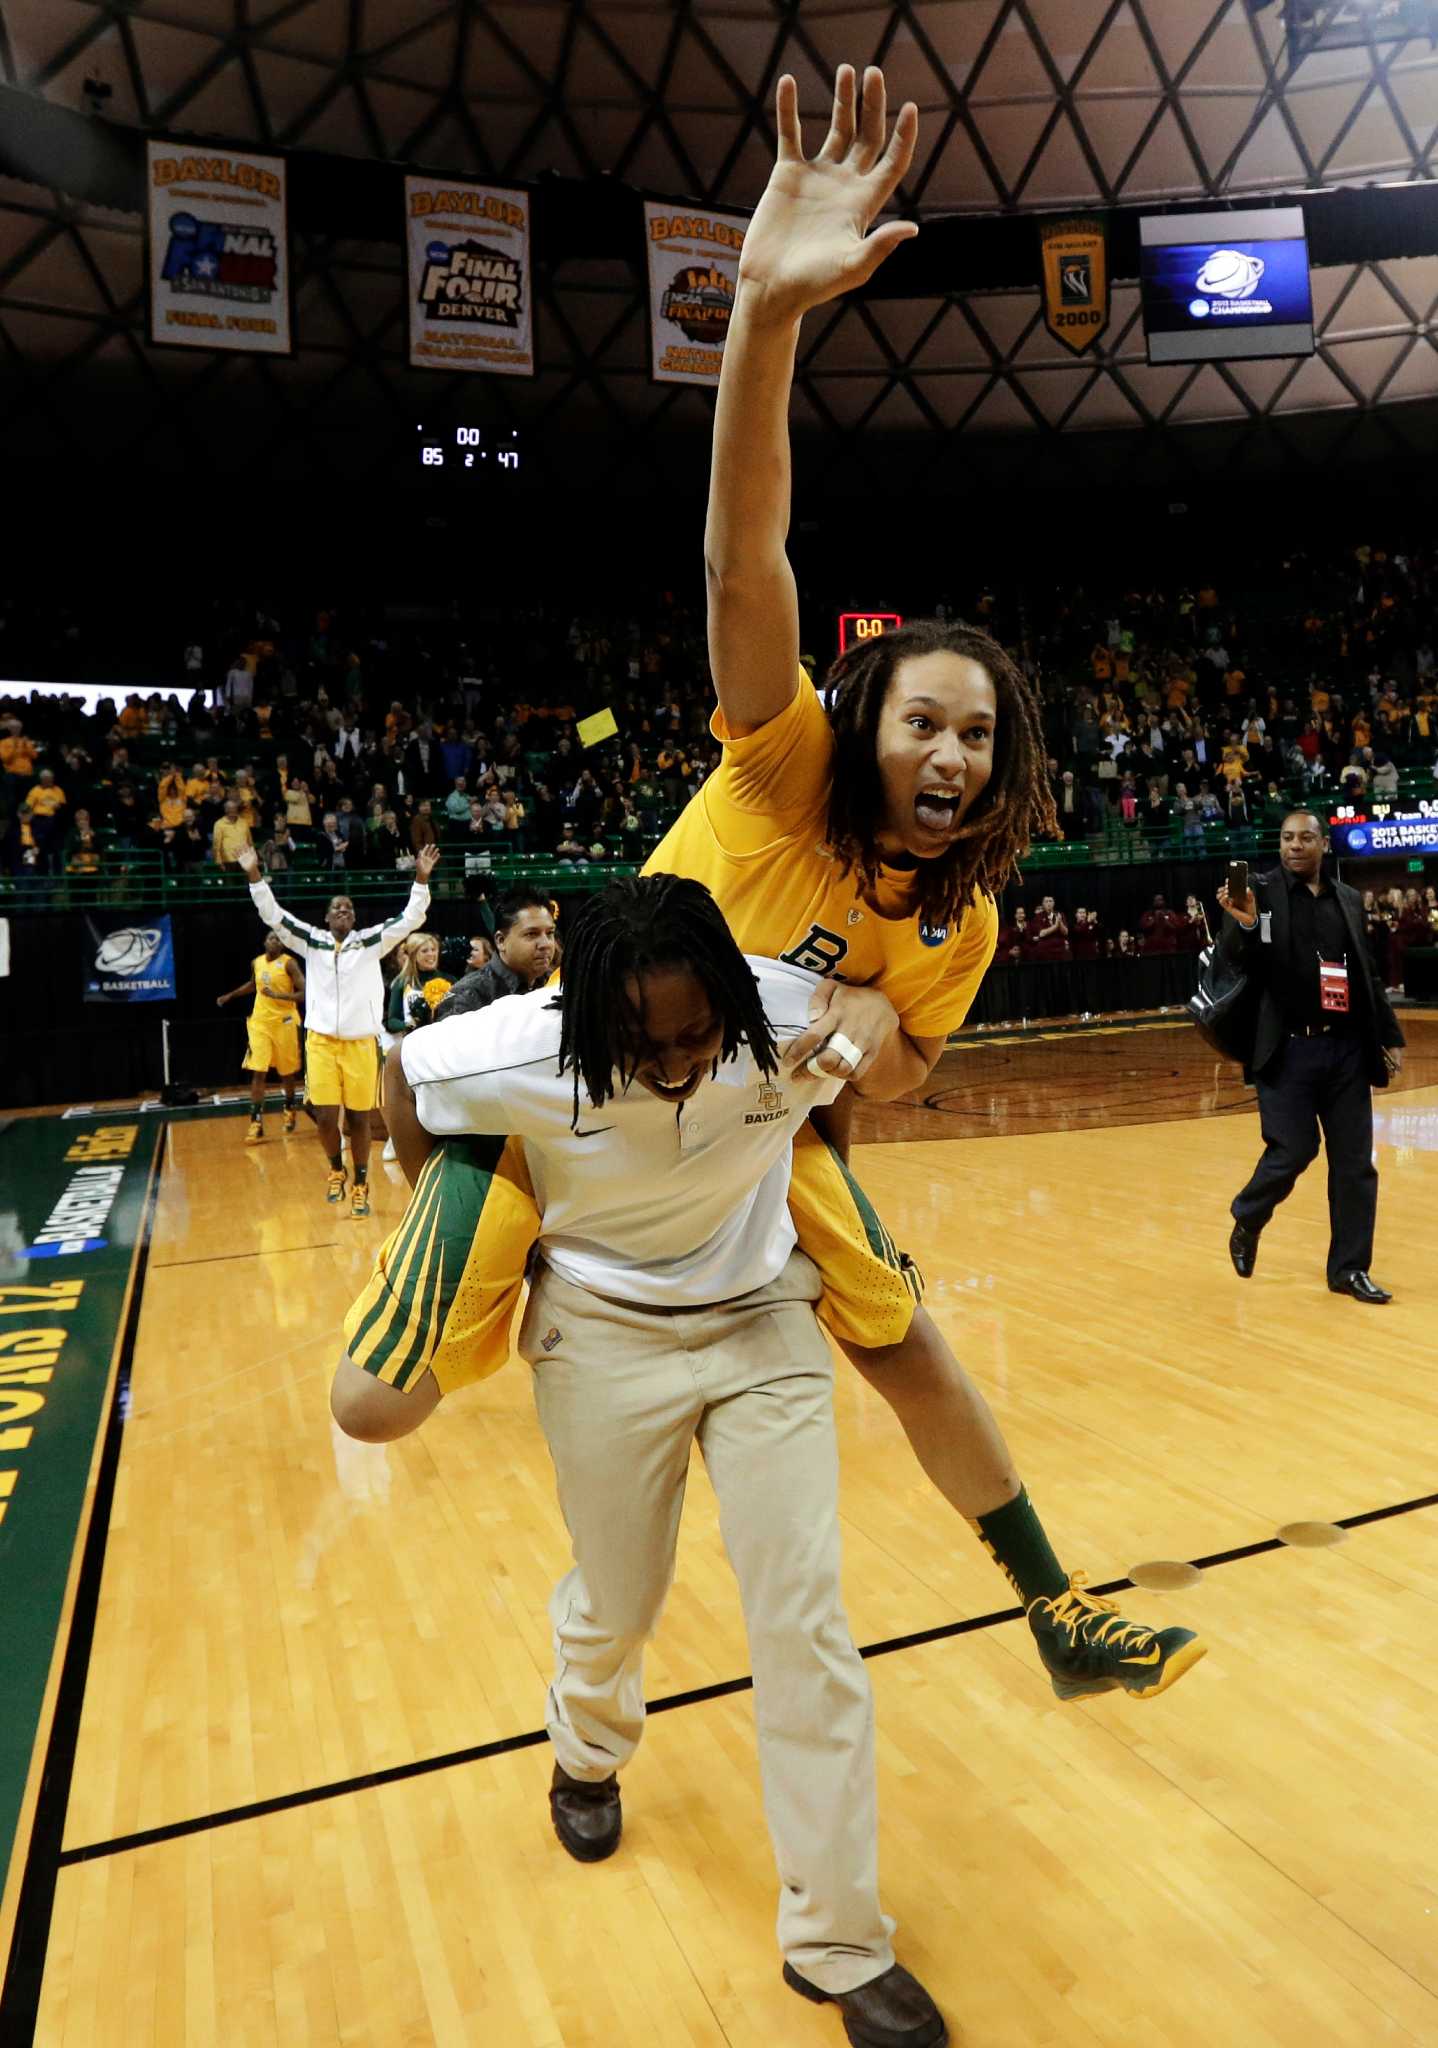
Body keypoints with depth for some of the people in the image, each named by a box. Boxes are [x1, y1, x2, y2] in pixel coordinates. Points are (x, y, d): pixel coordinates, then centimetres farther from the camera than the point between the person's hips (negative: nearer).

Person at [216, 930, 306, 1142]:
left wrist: (278, 995, -25)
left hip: (284, 1022, -3)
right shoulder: (256, 962, 6)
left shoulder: (289, 963, -10)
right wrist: (229, 995, 27)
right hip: (259, 1022, 3)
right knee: (257, 1073, -7)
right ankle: (256, 1126, -7)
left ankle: (289, 1111, 37)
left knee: (288, 1072, 10)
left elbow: (304, 993, -17)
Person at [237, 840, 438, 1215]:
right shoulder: (312, 941, 5)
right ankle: (336, 1170, 25)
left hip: (361, 1043, -1)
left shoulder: (371, 941, 1)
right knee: (325, 1117, -3)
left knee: (359, 1118, 6)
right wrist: (254, 876, -9)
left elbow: (411, 918, -6)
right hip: (321, 1041, 1)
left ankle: (361, 1185, 22)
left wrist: (421, 879, -17)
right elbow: (273, 915, 2)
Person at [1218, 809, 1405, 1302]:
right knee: (1292, 1151, -4)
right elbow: (1231, 964, -9)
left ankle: (1349, 1268, 19)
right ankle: (1247, 1221, 25)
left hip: (1347, 1050, 5)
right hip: (1289, 1051, -4)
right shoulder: (1258, 892, -2)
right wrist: (1243, 925, -29)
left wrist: (1389, 1035, 16)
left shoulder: (1349, 899, 12)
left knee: (1355, 1163, 6)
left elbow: (1367, 975, 17)